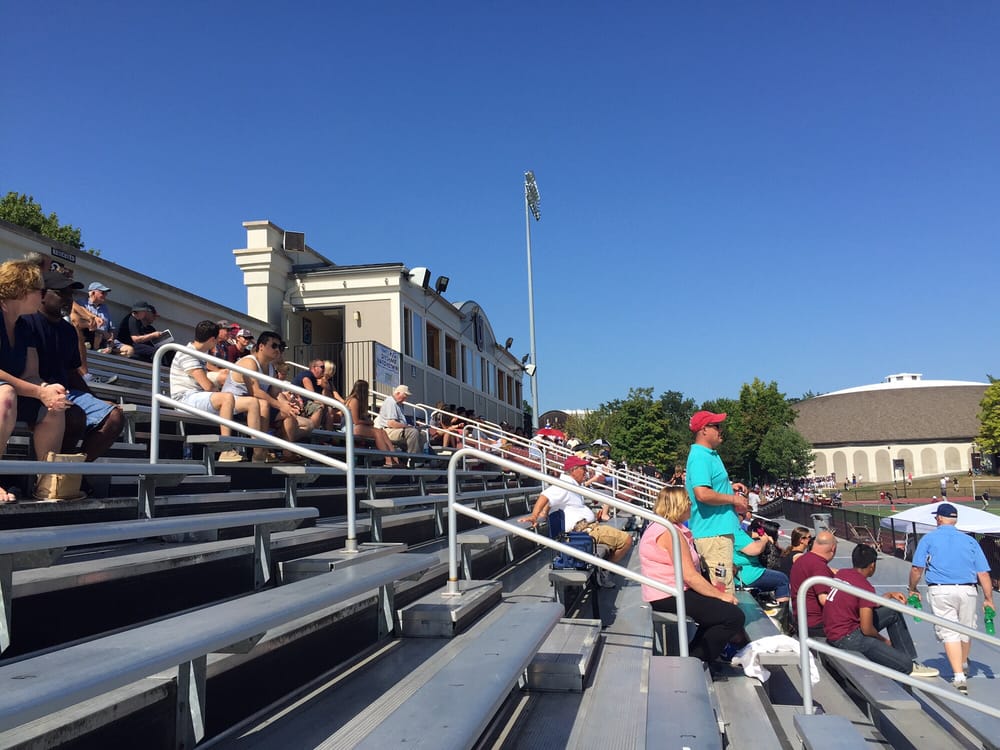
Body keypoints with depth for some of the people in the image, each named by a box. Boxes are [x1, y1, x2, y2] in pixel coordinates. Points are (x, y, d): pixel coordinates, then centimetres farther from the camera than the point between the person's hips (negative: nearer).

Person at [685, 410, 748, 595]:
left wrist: (729, 486, 14)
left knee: (724, 585, 19)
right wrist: (733, 498, -16)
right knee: (724, 590, -9)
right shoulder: (700, 457, -17)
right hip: (712, 533, -11)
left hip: (720, 530, 11)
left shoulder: (710, 454, 17)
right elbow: (702, 494, -28)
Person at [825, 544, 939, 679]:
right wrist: (884, 641, 1)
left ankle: (910, 661, 22)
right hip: (846, 638, -9)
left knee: (893, 613, 18)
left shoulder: (842, 573, 5)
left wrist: (890, 595, 11)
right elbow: (867, 630, -19)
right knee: (906, 665, -10)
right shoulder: (864, 586, -20)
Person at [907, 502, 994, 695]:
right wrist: (988, 599, 8)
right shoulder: (970, 541, 10)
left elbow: (917, 569, -2)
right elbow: (983, 573, 4)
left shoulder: (928, 539, 4)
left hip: (940, 591, -3)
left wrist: (913, 589, 11)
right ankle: (963, 664, 42)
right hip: (967, 590, 3)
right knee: (966, 630, 20)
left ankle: (959, 677, -8)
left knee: (949, 632, 0)